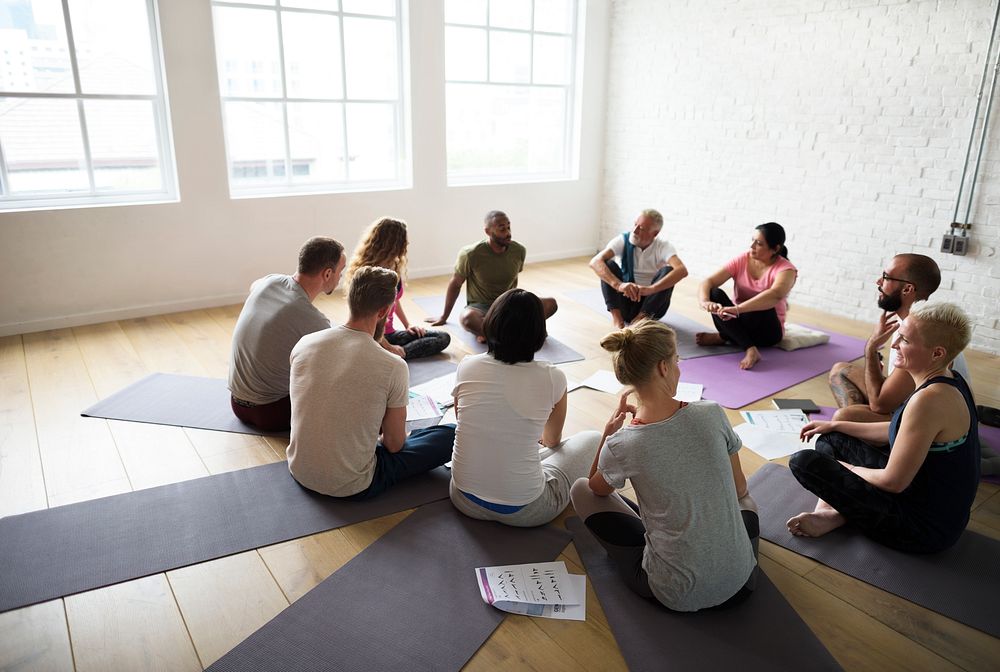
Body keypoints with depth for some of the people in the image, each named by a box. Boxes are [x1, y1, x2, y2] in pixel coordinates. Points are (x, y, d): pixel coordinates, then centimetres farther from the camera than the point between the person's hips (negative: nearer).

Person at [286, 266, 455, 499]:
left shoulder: (304, 344, -7)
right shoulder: (393, 367, -21)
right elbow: (394, 444, -9)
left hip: (299, 471, 6)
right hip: (351, 487, -6)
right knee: (451, 435, 3)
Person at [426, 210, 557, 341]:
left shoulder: (519, 250, -5)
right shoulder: (471, 254, -15)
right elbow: (455, 284, -1)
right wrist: (443, 317, 6)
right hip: (480, 306, -4)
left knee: (551, 303, -21)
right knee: (467, 318, -41)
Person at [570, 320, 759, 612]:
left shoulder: (621, 446, -18)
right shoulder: (712, 415, -14)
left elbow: (598, 488, 7)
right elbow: (740, 490, 4)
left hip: (676, 594, -3)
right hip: (741, 581, 3)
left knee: (581, 490, 12)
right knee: (744, 500, 35)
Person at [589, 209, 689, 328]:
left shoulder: (663, 246, -14)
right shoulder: (623, 241, -11)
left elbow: (682, 270, -34)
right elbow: (595, 262, -27)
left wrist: (650, 289, -48)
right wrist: (618, 285, -44)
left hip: (652, 303, -1)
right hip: (626, 297, 1)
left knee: (668, 271, -25)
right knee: (608, 265, -20)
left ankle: (641, 318, -29)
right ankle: (617, 317, -25)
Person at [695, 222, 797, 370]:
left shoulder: (785, 269, -16)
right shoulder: (741, 261, -5)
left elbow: (776, 294, -39)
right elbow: (708, 282, -15)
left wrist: (737, 309, -52)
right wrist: (704, 301, -39)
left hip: (767, 330, -4)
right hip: (737, 323, 4)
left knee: (761, 306, -36)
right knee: (715, 293, -25)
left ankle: (722, 337, -18)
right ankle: (750, 349, -32)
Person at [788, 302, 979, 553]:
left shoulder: (929, 400, -31)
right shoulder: (950, 381, 1)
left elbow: (893, 482, -25)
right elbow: (897, 431, 16)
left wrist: (843, 468, -7)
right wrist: (836, 425, 19)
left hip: (926, 529, -10)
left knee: (804, 462, -19)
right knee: (830, 439, 16)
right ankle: (827, 508, 2)